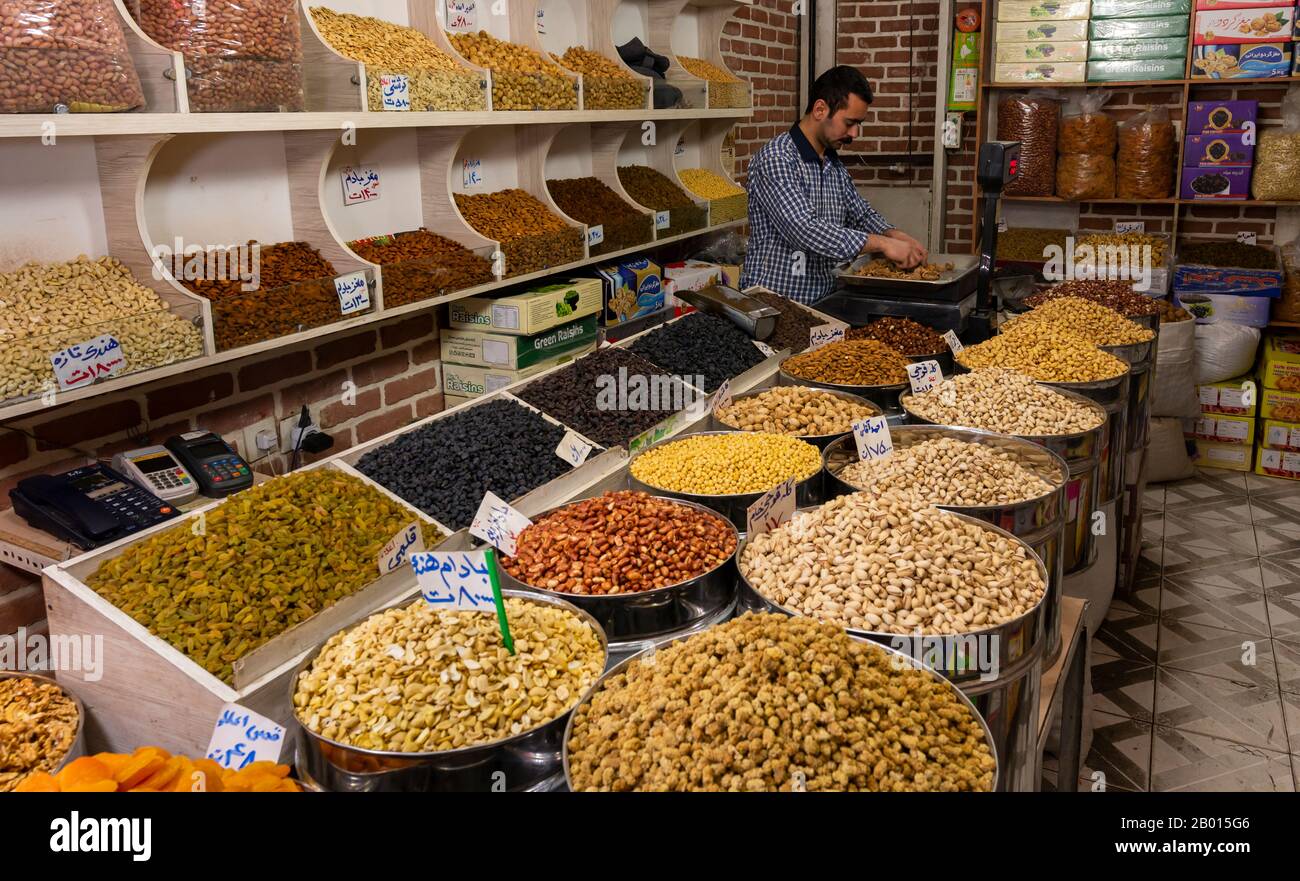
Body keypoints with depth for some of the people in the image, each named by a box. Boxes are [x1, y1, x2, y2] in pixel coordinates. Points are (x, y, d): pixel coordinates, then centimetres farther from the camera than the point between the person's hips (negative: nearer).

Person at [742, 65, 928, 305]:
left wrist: (895, 236, 2)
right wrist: (883, 244, -21)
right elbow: (805, 230, -24)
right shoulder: (776, 158, -14)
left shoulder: (834, 164, 13)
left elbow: (861, 214, 23)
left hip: (823, 300, 8)